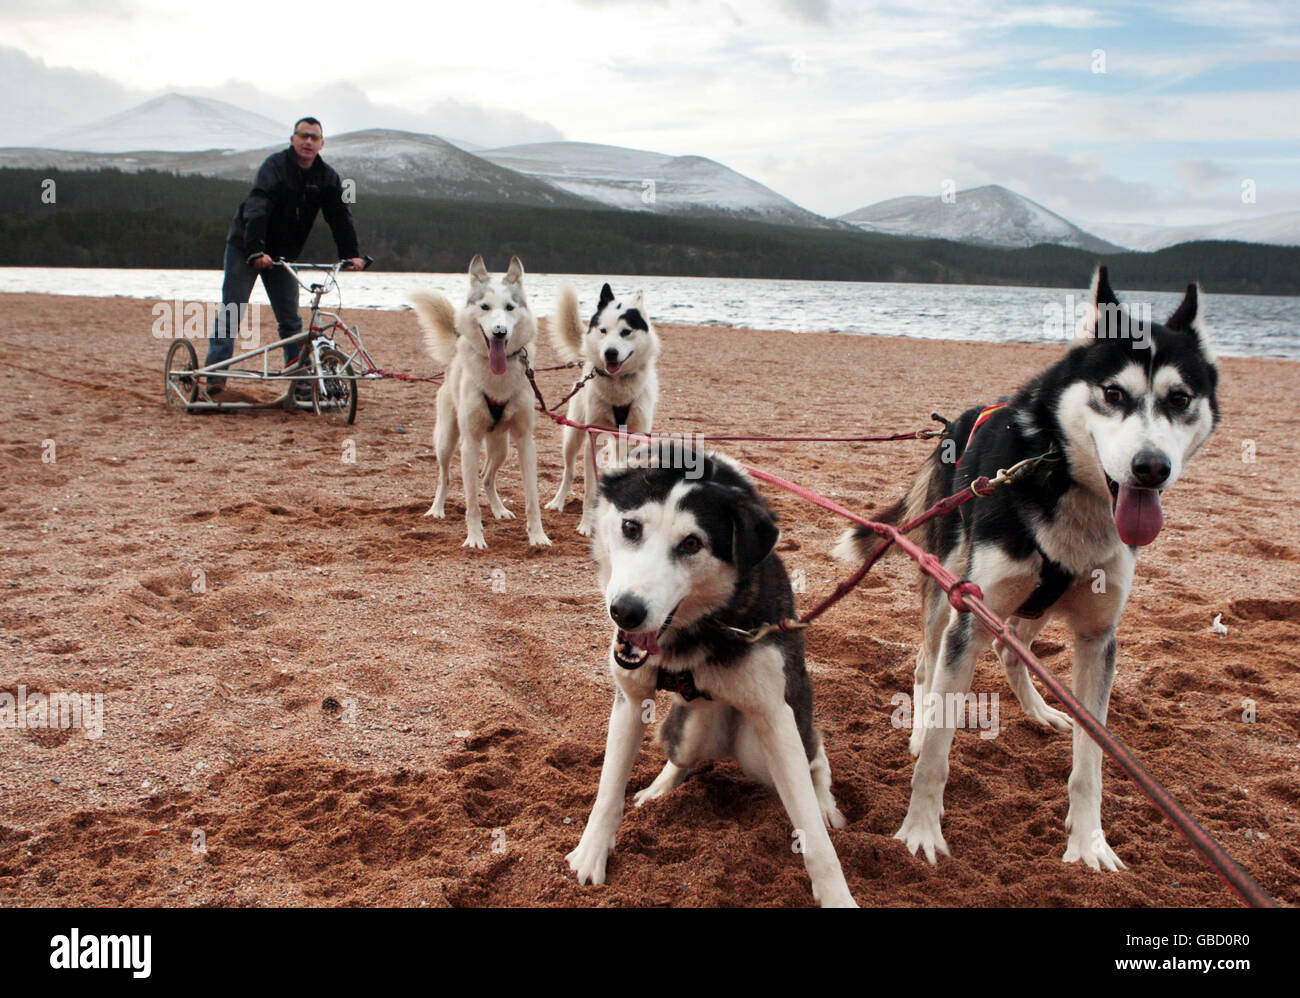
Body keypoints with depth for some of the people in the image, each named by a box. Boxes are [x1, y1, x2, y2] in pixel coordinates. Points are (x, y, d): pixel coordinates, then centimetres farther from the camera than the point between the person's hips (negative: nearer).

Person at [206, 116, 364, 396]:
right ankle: (215, 376, -3)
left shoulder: (326, 177, -1)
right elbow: (257, 210, -30)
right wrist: (256, 251, -43)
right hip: (245, 249, -5)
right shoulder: (274, 166, -19)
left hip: (282, 255, 5)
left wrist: (351, 255, -17)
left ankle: (299, 378, 7)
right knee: (231, 312, -5)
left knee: (291, 318, 3)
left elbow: (340, 217, -3)